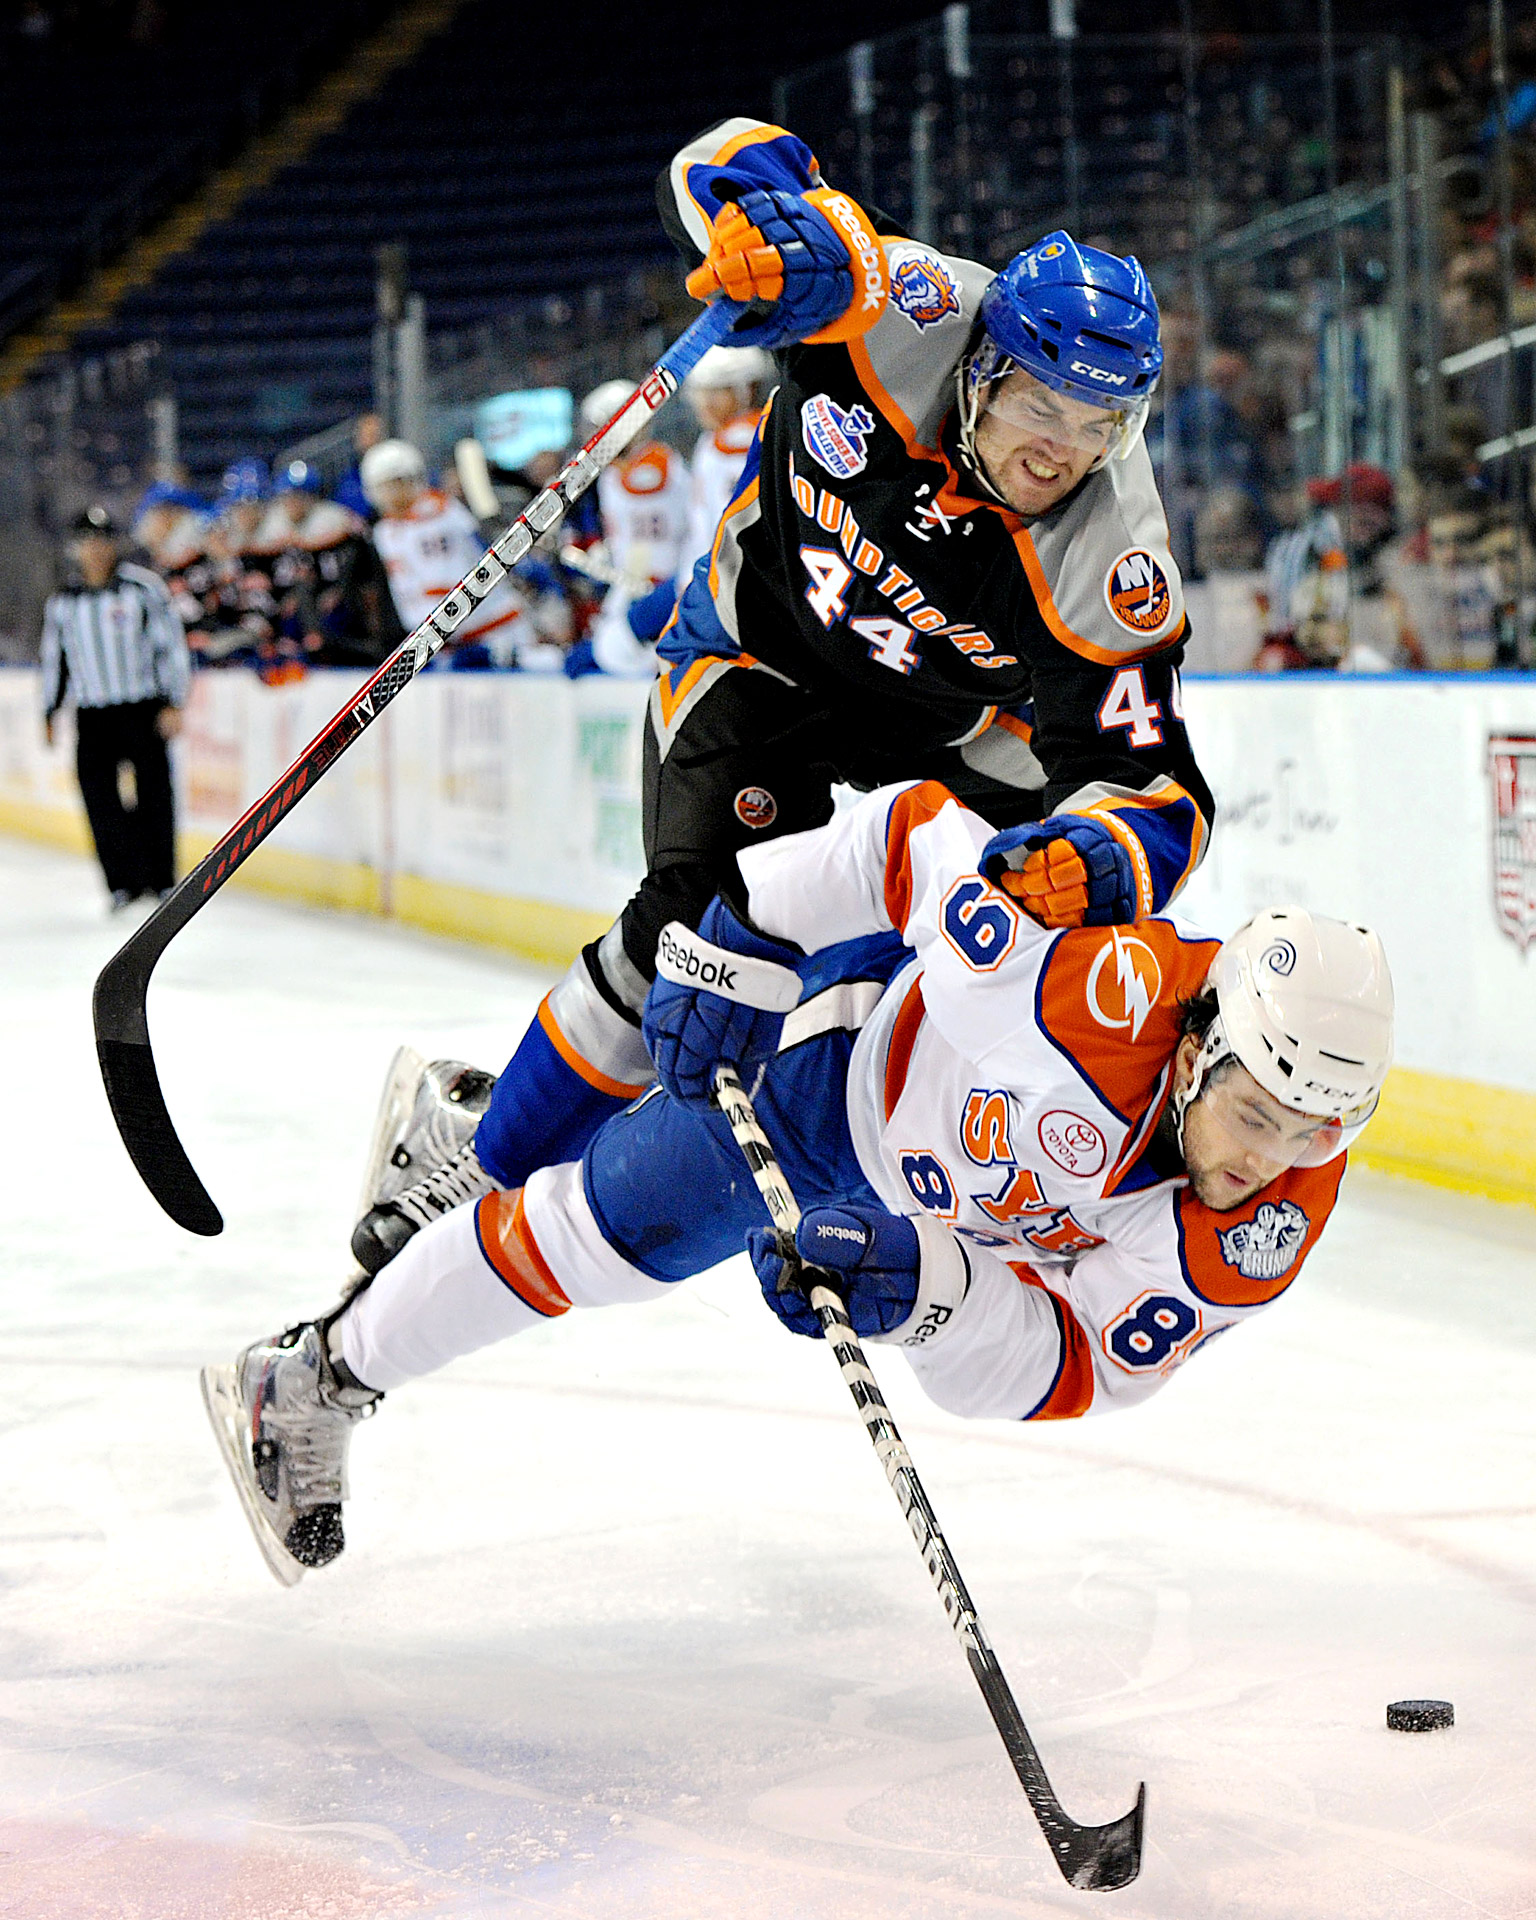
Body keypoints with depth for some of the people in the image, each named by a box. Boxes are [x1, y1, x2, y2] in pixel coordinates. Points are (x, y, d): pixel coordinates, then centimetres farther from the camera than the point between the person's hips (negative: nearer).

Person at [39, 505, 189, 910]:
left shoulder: (143, 587, -2)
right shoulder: (61, 602, 9)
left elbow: (171, 644, -2)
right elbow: (54, 658, 20)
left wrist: (173, 704, -8)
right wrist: (49, 713, 19)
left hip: (144, 708, -3)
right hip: (93, 716, 3)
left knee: (154, 792, -3)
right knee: (97, 790, -8)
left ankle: (161, 880, 9)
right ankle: (124, 881, -2)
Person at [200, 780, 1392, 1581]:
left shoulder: (1278, 1221, -34)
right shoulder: (1091, 994, -47)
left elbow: (1060, 1372, -32)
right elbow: (918, 834, -31)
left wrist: (934, 1287, -50)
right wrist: (736, 942, -29)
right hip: (856, 1059, -5)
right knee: (621, 1228, -14)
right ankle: (317, 1381, 9)